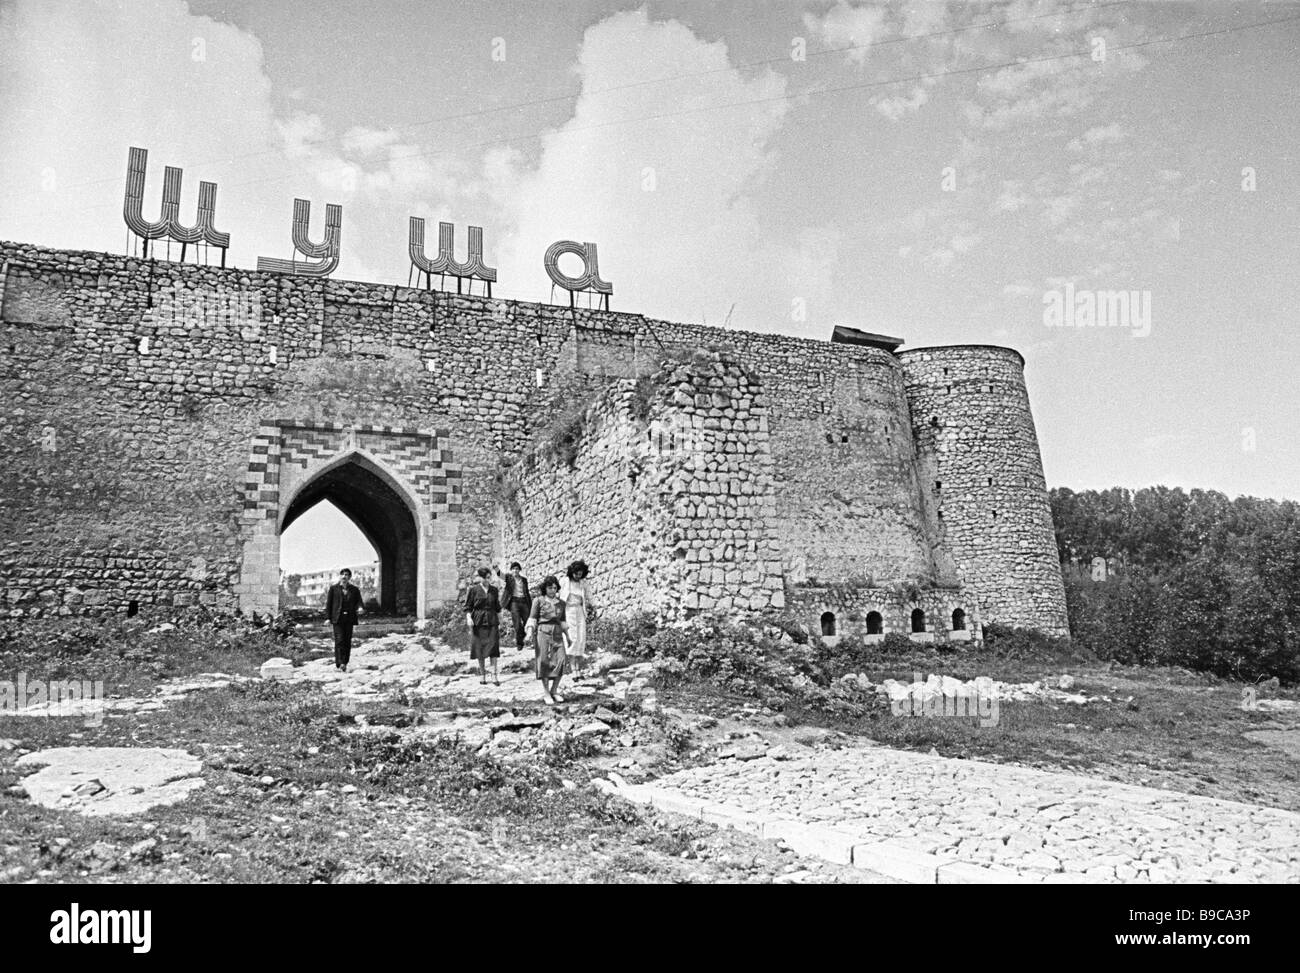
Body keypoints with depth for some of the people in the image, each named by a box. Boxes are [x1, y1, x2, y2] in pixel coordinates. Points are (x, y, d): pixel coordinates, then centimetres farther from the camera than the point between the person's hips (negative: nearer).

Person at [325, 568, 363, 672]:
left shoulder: (354, 590, 10)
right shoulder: (333, 588, 6)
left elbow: (358, 602, 15)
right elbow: (328, 603, 5)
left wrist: (359, 608, -6)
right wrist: (328, 618, -1)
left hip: (349, 619, 2)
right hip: (337, 618, -2)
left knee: (347, 642, 3)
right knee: (339, 640, -12)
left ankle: (344, 663, 11)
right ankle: (339, 664, -16)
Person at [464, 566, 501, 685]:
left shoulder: (494, 590, 9)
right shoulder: (473, 589, -1)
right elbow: (467, 606, -2)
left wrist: (499, 604, 3)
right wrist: (468, 617, -14)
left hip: (492, 621, 2)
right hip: (478, 622, -2)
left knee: (493, 647, -6)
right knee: (480, 648, 3)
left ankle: (494, 675, -5)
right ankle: (482, 674, 16)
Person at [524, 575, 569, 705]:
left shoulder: (561, 603, 14)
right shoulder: (538, 600, 2)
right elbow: (532, 619, 0)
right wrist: (529, 632, -14)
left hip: (557, 634, 4)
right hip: (543, 632, -3)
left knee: (560, 661, -9)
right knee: (544, 662, -5)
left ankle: (554, 691, 5)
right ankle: (546, 693, 3)